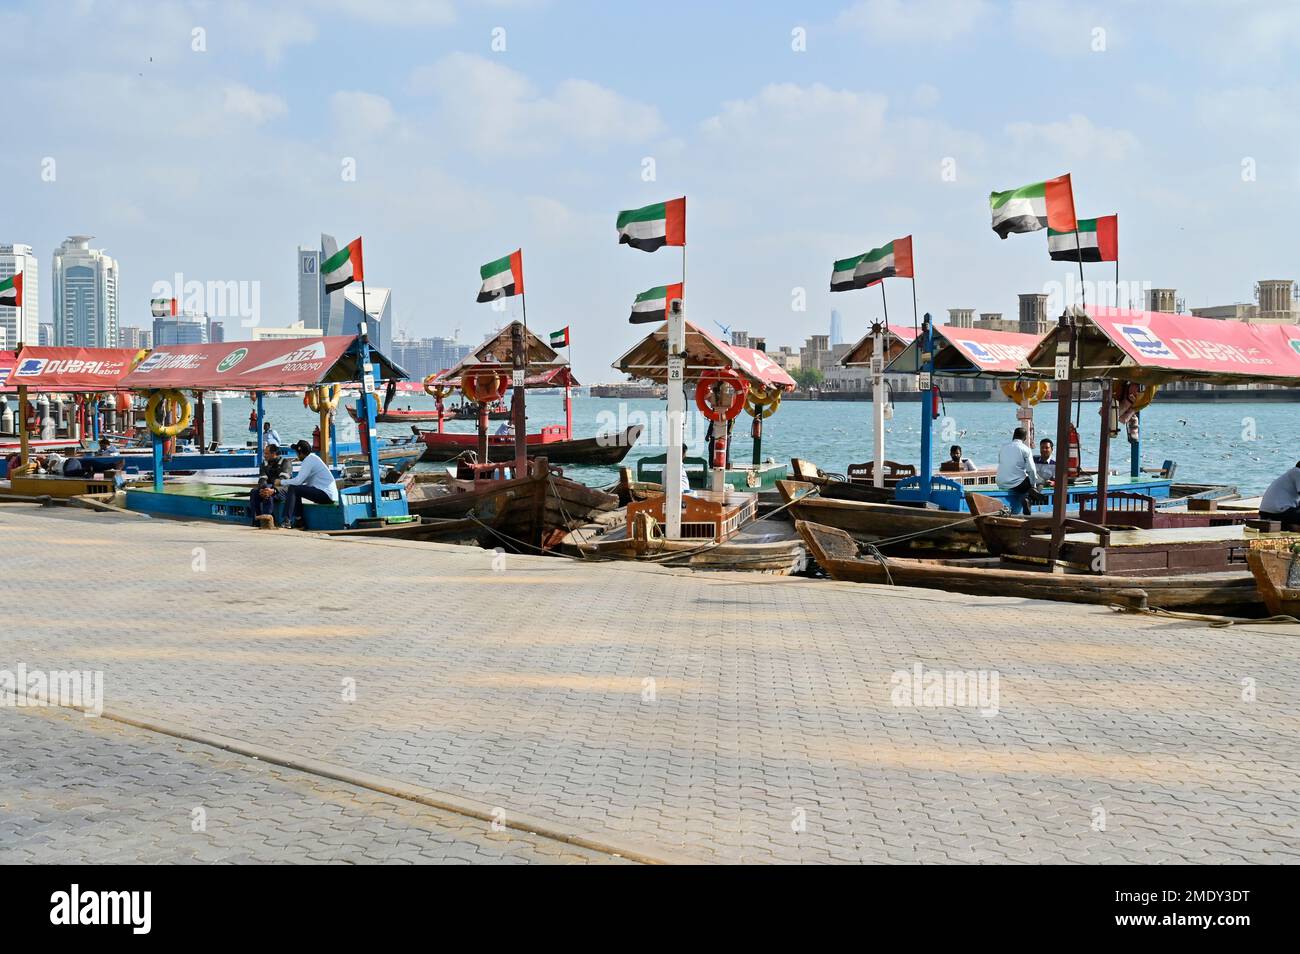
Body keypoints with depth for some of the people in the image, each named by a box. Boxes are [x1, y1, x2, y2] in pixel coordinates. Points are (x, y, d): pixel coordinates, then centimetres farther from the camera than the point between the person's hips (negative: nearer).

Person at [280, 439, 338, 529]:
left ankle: (286, 521, -16)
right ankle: (298, 518, 17)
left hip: (326, 495, -10)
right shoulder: (313, 458, 18)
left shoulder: (309, 460, -11)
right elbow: (302, 481, 21)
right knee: (296, 489, 20)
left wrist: (282, 482, -4)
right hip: (329, 494, 10)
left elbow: (298, 481, -18)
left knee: (292, 489, -12)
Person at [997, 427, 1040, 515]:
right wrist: (1033, 486, 5)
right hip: (1017, 483, -5)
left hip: (1001, 484, 5)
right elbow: (1031, 469, -9)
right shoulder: (1025, 449, -4)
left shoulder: (1003, 447, 10)